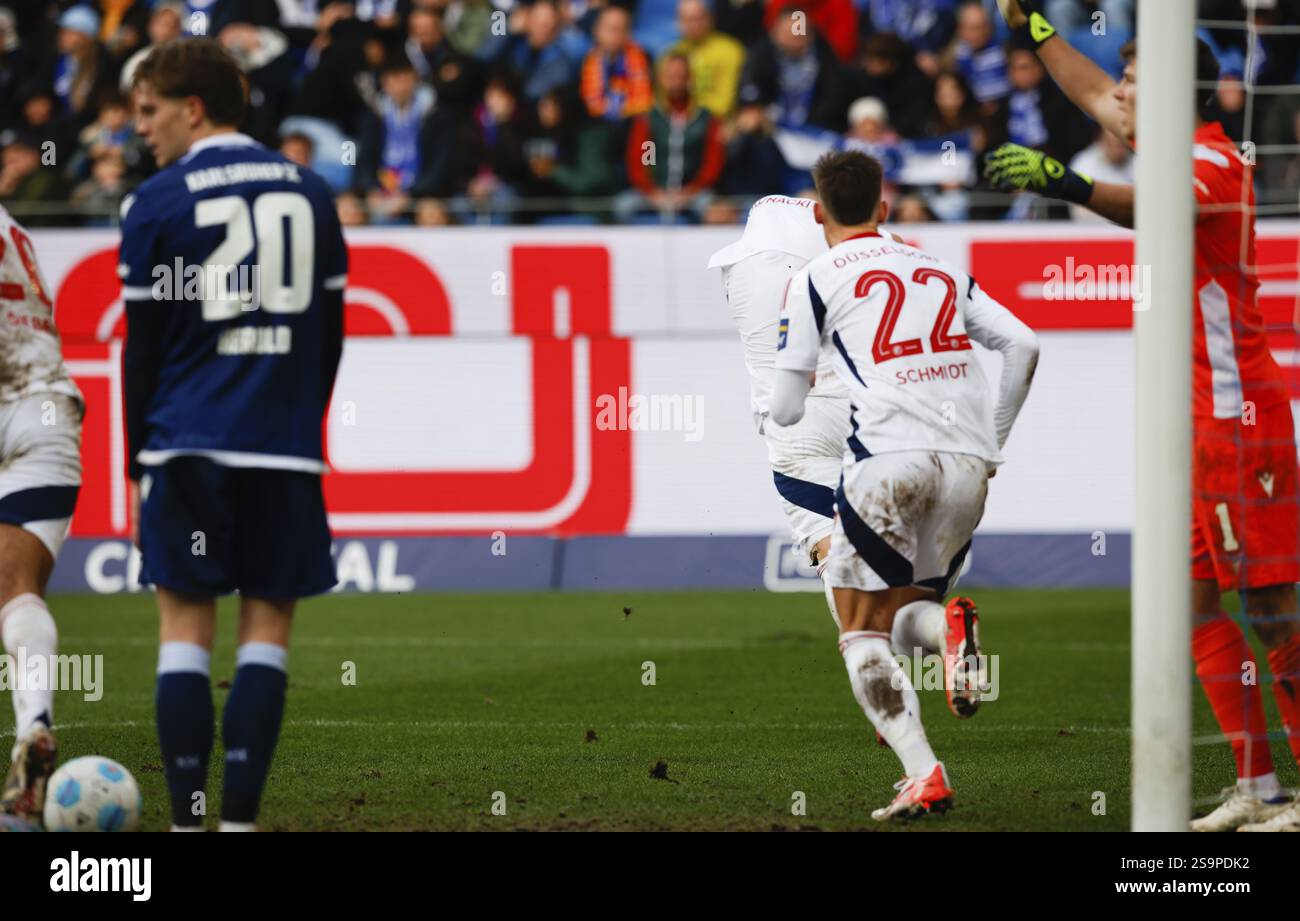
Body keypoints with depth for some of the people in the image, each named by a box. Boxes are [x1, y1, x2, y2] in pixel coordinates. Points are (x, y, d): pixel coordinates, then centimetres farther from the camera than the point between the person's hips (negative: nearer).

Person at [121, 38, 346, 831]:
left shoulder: (157, 205, -1)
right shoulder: (311, 196, 9)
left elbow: (141, 347, 1)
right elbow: (330, 333, 13)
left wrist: (139, 460, 10)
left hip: (188, 441, -2)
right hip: (284, 449, 2)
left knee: (186, 626, 2)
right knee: (268, 625, 4)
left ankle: (187, 821, -2)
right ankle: (240, 818, -4)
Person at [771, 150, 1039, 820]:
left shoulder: (815, 281, 8)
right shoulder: (941, 271, 22)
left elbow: (785, 411, 7)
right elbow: (1022, 345, 12)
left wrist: (793, 388, 32)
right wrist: (993, 441, 22)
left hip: (889, 457, -5)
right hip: (967, 463, 5)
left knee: (864, 632, 6)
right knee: (904, 612, 19)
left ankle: (923, 776, -13)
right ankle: (949, 629, -18)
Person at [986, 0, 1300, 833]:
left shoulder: (1213, 164, -14)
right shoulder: (1184, 154, 14)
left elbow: (1147, 209, -37)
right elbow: (1094, 96, 32)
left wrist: (1070, 185, -53)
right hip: (1195, 423, 10)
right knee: (1198, 604, 8)